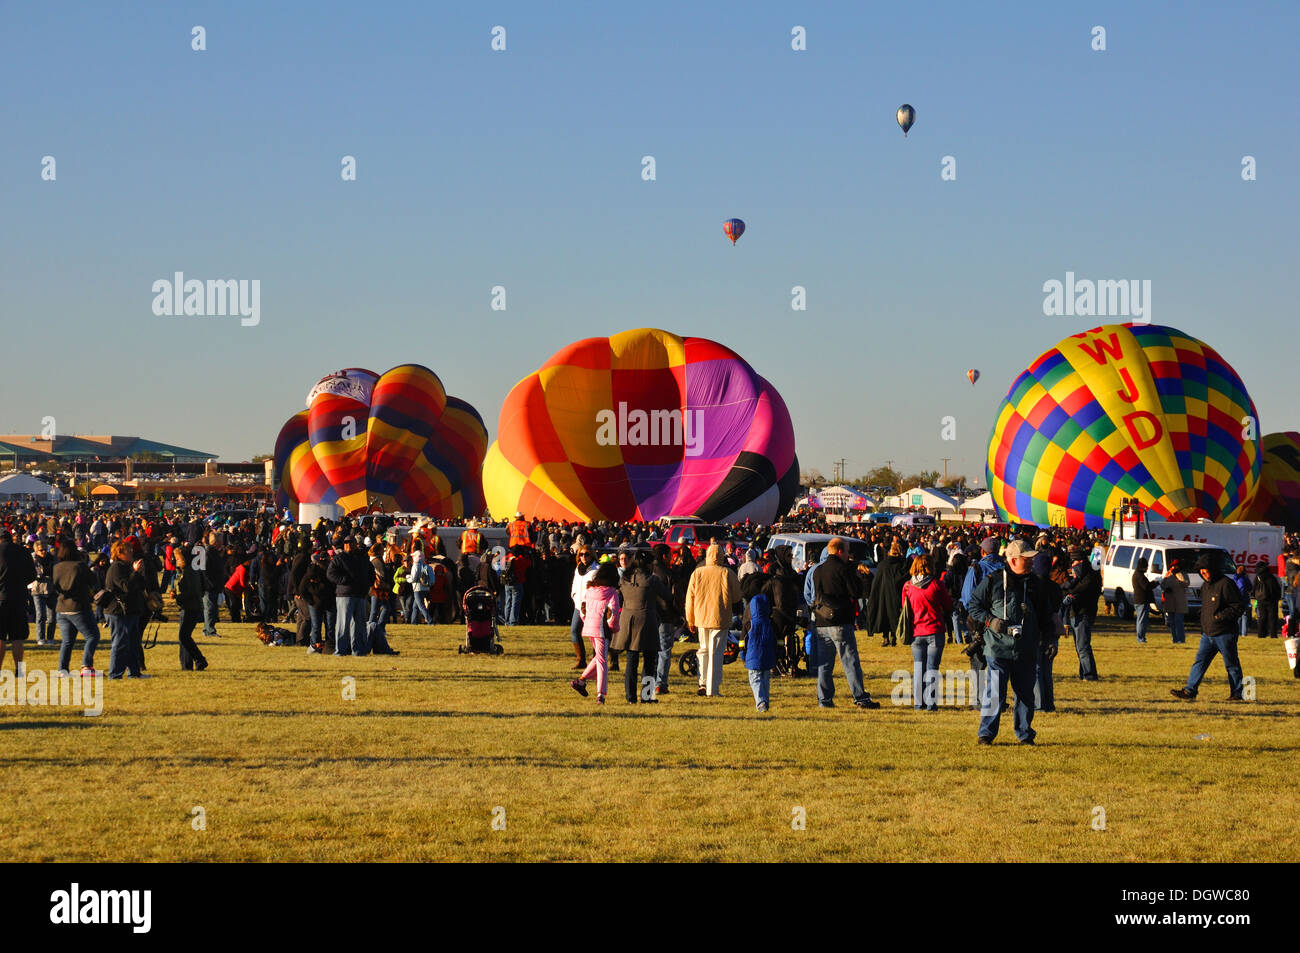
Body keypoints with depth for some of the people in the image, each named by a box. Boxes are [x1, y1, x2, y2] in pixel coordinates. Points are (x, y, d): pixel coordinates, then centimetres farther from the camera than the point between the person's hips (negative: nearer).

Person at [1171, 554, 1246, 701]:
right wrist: (1203, 629, 16)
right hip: (1208, 634, 8)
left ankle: (1237, 693, 13)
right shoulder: (1205, 587, 15)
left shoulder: (1226, 584, -12)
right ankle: (1190, 691, -4)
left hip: (1225, 634, -8)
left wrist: (1220, 616, -19)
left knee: (1231, 665, 4)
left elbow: (1239, 606, -15)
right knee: (1199, 662, 0)